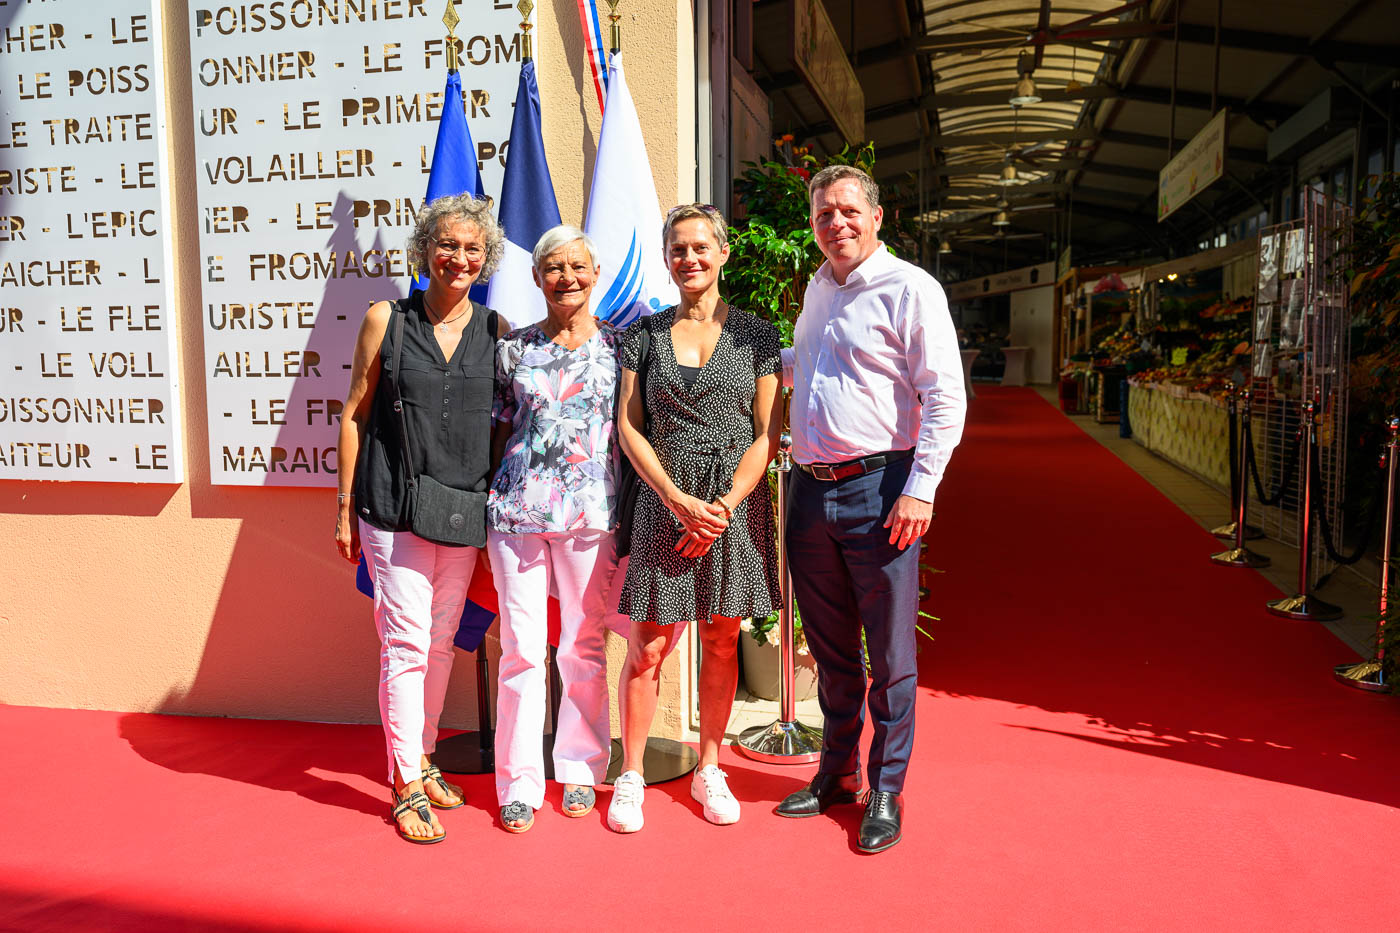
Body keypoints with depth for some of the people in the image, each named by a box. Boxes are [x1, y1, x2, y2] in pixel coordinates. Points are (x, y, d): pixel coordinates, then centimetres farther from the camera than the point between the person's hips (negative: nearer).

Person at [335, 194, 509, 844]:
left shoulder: (496, 329, 6)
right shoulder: (386, 319, 0)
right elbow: (354, 415, 2)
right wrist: (346, 508, 0)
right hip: (395, 505, -3)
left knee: (441, 642, 13)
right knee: (407, 642, -4)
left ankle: (424, 761, 30)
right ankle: (407, 788, 9)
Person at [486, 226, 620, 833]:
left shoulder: (619, 345, 6)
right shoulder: (513, 349, 8)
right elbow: (500, 433, 12)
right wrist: (488, 511, 10)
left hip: (591, 512, 0)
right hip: (516, 510, 1)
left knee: (584, 647, 7)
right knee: (521, 648, 2)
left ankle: (580, 770, 25)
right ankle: (519, 783, 16)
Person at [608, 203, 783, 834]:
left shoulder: (755, 334, 5)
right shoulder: (645, 333, 6)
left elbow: (767, 434, 1)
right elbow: (629, 427, 1)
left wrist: (725, 506, -11)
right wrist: (680, 500, -10)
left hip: (735, 505, 0)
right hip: (664, 503, 0)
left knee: (721, 643, 9)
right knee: (648, 648, 1)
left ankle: (708, 770, 25)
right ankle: (631, 776, 16)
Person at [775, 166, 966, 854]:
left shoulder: (909, 288, -5)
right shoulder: (816, 289, 17)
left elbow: (945, 398, -11)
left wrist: (920, 488, -17)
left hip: (877, 488, -6)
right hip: (810, 489, 6)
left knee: (889, 654, 2)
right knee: (829, 648, 15)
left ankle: (885, 791, 16)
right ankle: (836, 773, 30)